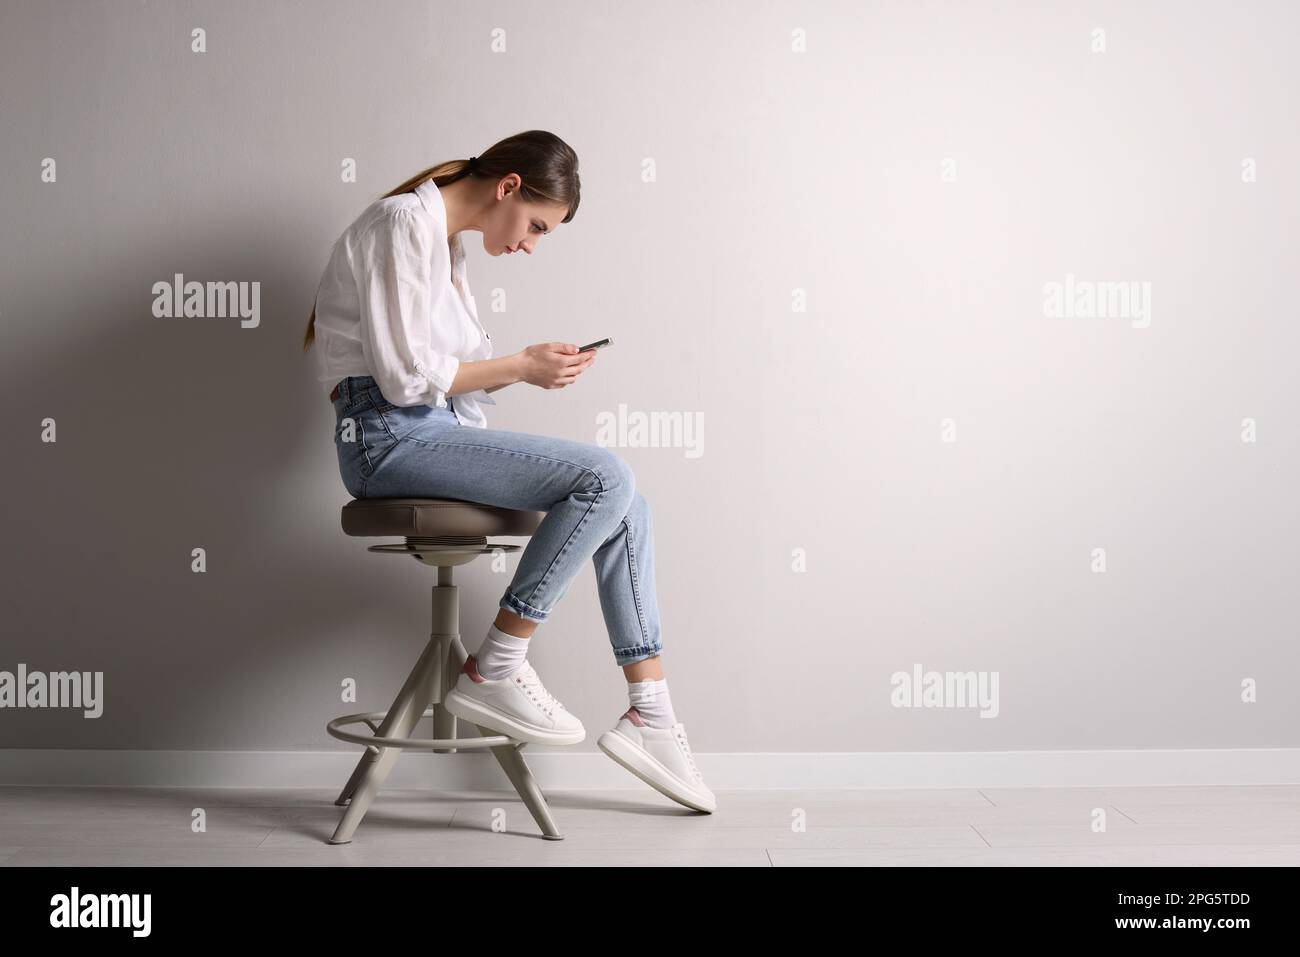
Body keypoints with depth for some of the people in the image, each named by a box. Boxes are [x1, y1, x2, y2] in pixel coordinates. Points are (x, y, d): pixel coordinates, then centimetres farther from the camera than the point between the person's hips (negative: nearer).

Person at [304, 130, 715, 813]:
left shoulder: (446, 242, 20)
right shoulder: (404, 224, -10)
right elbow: (406, 378, -17)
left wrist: (530, 365, 3)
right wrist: (522, 365, -8)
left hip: (435, 430, 10)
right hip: (387, 437, -10)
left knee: (627, 509, -2)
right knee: (604, 476, -23)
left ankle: (649, 717, 0)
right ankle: (494, 672, -14)